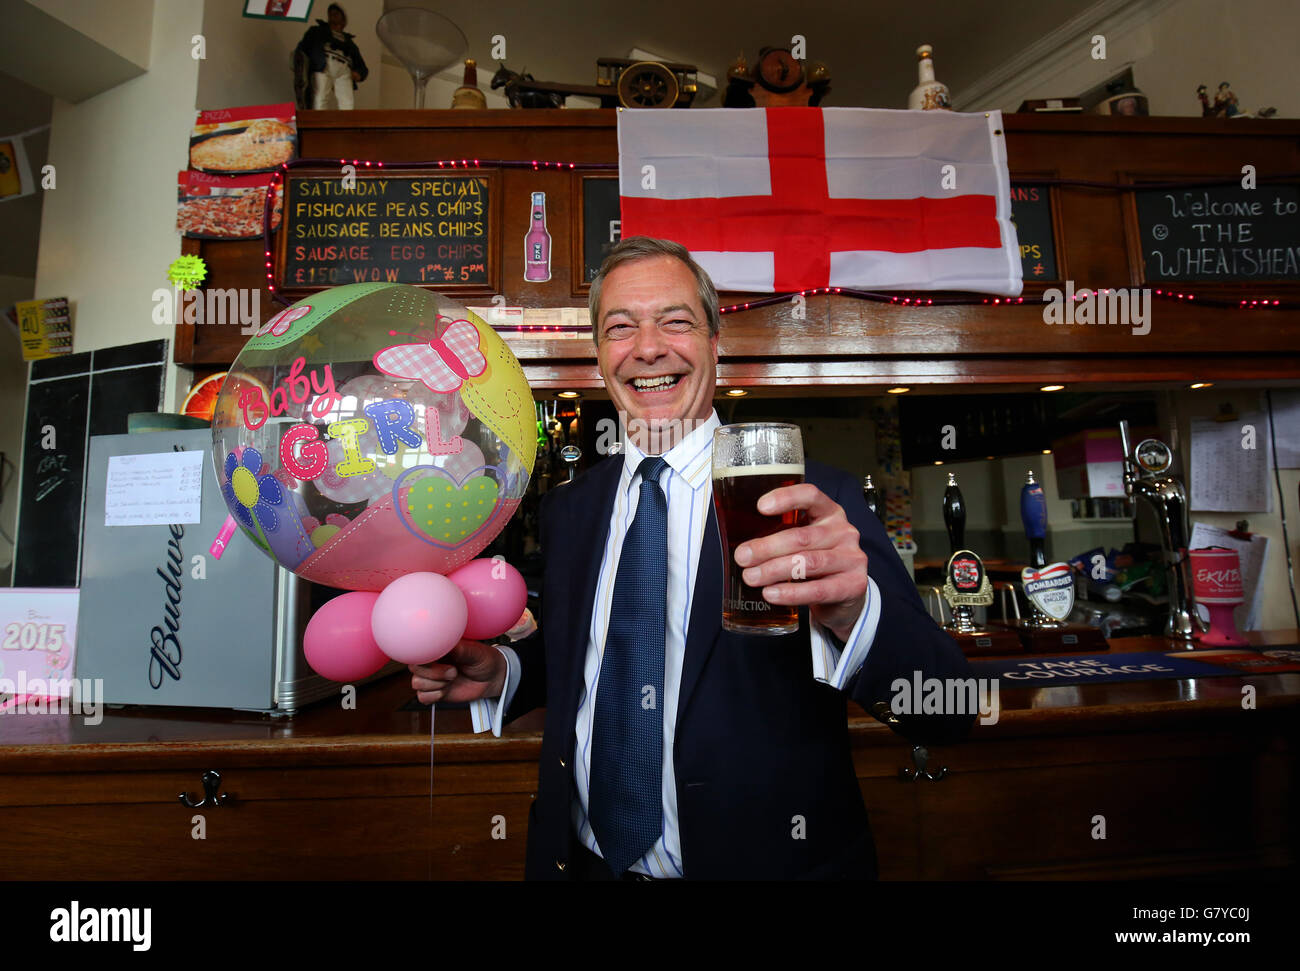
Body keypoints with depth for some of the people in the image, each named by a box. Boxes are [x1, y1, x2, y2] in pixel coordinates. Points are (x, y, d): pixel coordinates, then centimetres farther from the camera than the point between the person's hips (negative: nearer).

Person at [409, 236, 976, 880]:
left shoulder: (812, 500, -17)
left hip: (766, 860, -3)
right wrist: (502, 672, -8)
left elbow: (947, 716, -21)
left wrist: (852, 611, -41)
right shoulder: (568, 510, -3)